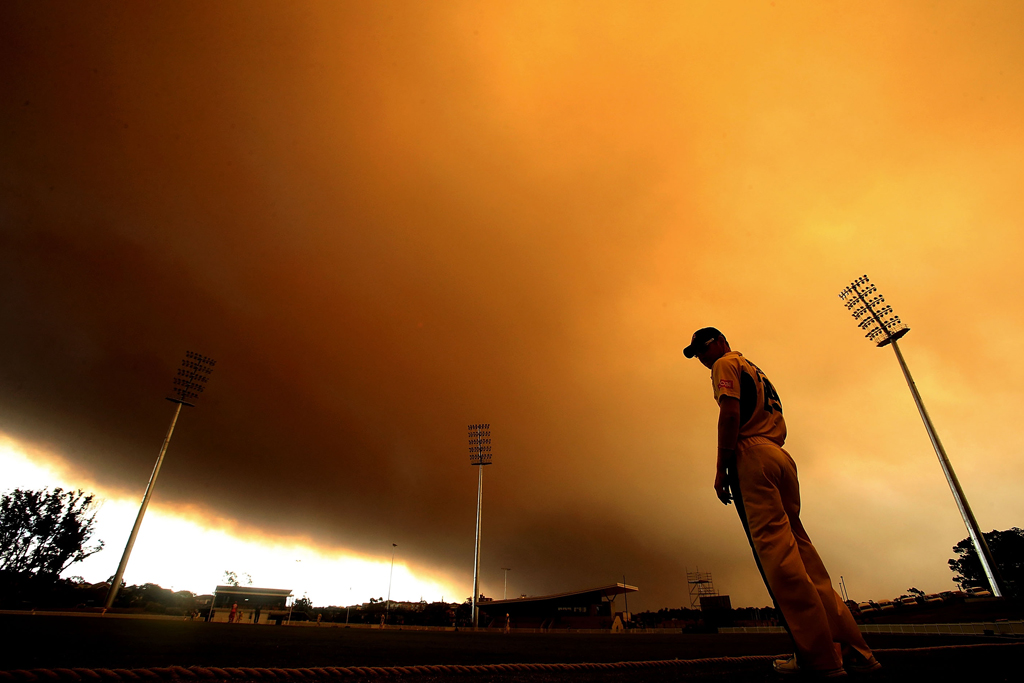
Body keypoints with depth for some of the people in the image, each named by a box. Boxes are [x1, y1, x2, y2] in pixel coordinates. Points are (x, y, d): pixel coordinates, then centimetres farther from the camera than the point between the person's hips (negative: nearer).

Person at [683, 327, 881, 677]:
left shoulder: (726, 364, 5)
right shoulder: (757, 371, 32)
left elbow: (730, 413, -11)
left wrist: (721, 469, -13)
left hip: (752, 455, -9)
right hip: (781, 457, 9)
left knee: (775, 549, -12)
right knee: (799, 547, 6)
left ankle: (819, 657, -14)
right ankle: (852, 650, 5)